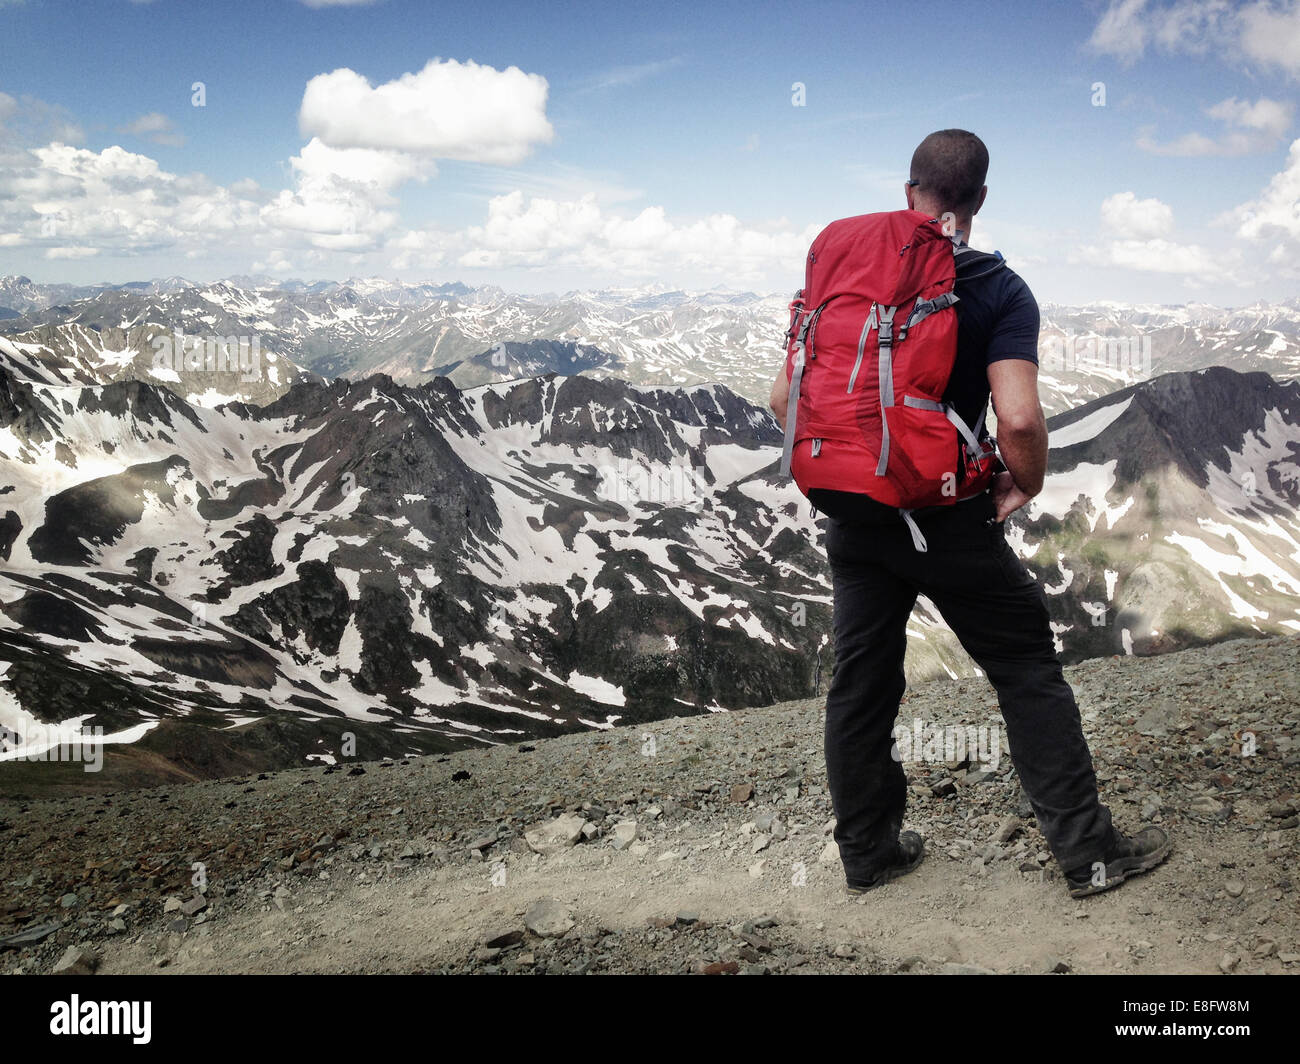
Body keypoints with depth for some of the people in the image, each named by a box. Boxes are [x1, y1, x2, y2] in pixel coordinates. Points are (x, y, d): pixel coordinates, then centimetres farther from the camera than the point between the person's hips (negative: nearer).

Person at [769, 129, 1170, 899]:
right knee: (1029, 672, 8)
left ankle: (869, 851, 25)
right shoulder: (1000, 292, -10)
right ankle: (1089, 851, 15)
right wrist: (1025, 485, -4)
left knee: (861, 680, 13)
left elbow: (786, 395, 2)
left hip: (852, 515, 5)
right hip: (949, 518, -4)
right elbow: (1019, 418, -23)